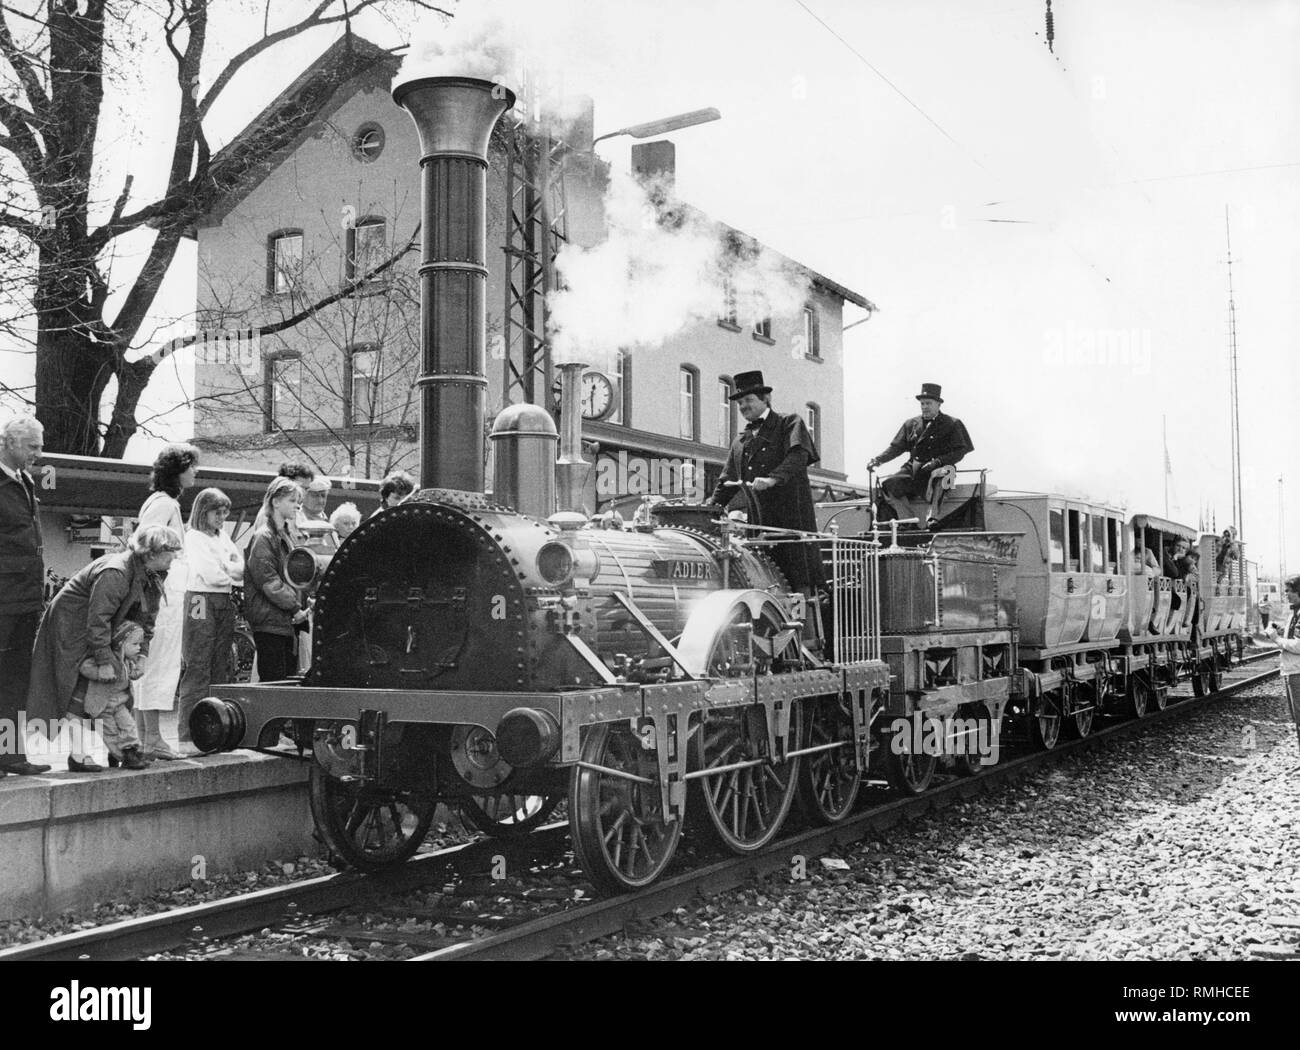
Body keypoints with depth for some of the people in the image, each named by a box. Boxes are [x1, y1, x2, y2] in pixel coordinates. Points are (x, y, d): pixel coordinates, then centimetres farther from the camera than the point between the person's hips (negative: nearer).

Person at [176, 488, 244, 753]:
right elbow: (211, 575, -13)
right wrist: (235, 576, 3)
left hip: (225, 602, 7)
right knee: (197, 672, -8)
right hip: (202, 600, -7)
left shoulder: (223, 537, 19)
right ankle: (187, 737, -6)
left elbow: (241, 566, 10)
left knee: (221, 671, 7)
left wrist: (225, 569, -8)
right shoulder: (194, 536, -3)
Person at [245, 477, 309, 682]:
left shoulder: (286, 537, 19)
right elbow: (268, 581, -16)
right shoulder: (263, 538, -9)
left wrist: (300, 607, 10)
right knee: (274, 681, -8)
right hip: (270, 621, -9)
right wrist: (295, 607, -16)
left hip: (288, 622, 9)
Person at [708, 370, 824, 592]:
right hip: (753, 519, 4)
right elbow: (727, 481, 19)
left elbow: (798, 456, -10)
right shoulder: (740, 442, 23)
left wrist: (773, 478, -28)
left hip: (789, 513, -4)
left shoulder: (790, 424, 8)